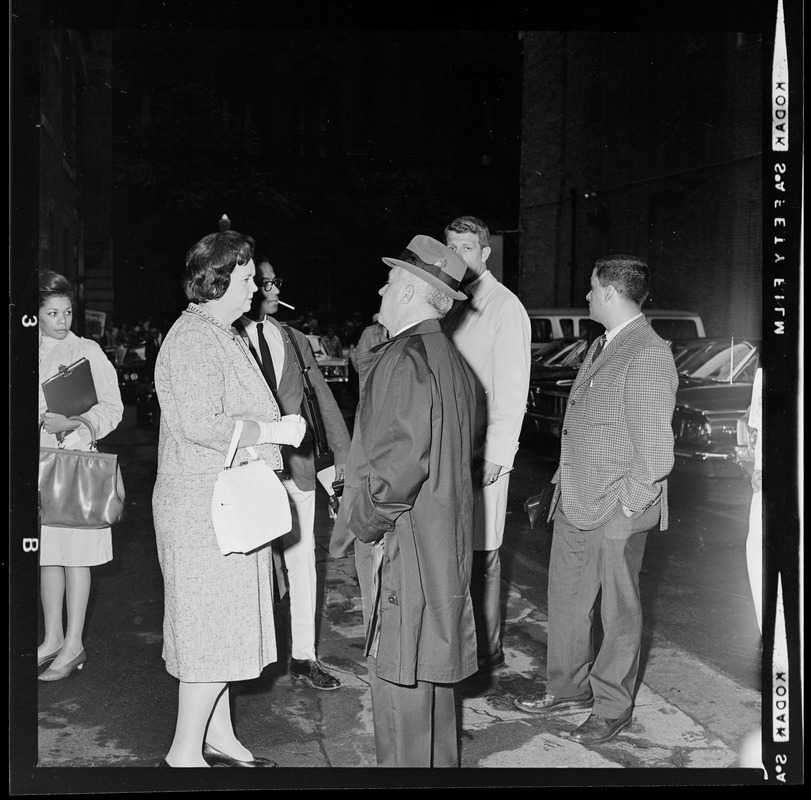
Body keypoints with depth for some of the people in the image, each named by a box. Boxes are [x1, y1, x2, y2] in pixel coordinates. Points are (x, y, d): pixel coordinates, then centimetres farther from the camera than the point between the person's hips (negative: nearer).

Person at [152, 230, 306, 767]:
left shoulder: (223, 335, 17)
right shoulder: (193, 339, -16)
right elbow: (200, 425, -25)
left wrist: (273, 428, 12)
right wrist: (274, 431, -19)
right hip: (204, 505, -10)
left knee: (225, 623, 15)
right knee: (213, 627, -4)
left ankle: (219, 738, 27)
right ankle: (184, 753, 8)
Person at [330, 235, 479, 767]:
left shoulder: (406, 359, -17)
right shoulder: (451, 359, 12)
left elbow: (403, 457, -23)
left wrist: (366, 520, -13)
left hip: (402, 542, -10)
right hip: (442, 539, 10)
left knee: (400, 671, 1)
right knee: (429, 667, 19)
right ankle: (438, 760, 32)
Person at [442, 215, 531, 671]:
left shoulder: (504, 307, -6)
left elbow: (513, 389, -9)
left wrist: (497, 455, -14)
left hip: (483, 450, -6)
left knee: (482, 553, 2)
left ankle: (488, 649, 14)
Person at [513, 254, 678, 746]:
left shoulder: (649, 356, -18)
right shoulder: (600, 346, 11)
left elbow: (657, 453, -19)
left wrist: (625, 505, -14)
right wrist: (565, 485, 13)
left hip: (615, 514, -9)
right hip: (574, 503, 9)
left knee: (620, 613, 9)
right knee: (566, 599, 19)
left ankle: (613, 708, 26)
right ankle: (570, 689, 37)